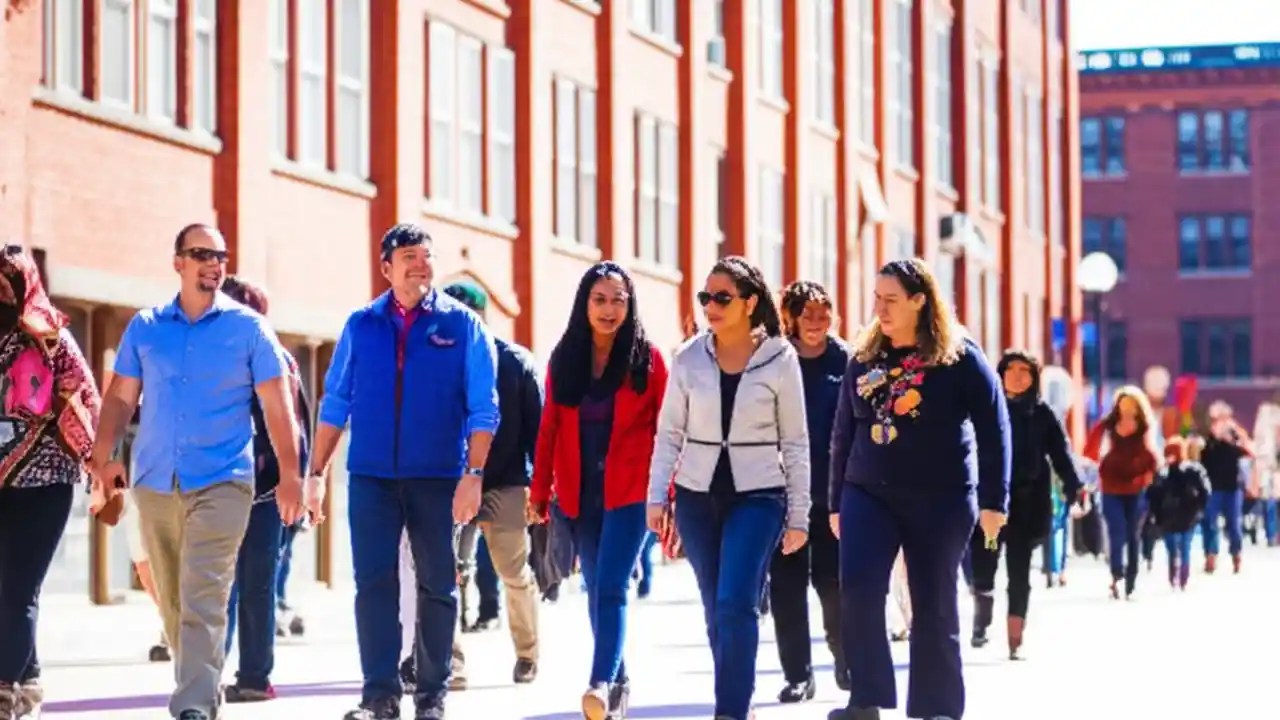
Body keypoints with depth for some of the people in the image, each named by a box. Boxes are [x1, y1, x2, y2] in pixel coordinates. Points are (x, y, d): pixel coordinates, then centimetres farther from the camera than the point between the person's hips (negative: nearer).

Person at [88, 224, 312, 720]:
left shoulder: (247, 327, 2)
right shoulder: (145, 327, 9)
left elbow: (277, 405, 2)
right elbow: (121, 398, 10)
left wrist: (290, 474, -4)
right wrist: (103, 457, -4)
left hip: (222, 481, -3)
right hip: (156, 483, 4)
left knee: (204, 601, -14)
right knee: (172, 601, 10)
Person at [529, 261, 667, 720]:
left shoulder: (647, 359, -3)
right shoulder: (564, 359, 5)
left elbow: (664, 429, -3)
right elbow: (550, 429, 7)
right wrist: (540, 491, 5)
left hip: (629, 490, -4)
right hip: (579, 493, 4)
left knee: (611, 588, -14)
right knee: (596, 590, 10)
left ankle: (601, 683, -22)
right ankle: (618, 681, 21)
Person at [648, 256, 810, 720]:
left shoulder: (780, 359, -4)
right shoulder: (689, 358, 1)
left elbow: (795, 442, 0)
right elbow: (670, 433, 6)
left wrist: (799, 516, -1)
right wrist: (656, 496, -1)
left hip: (758, 496, -3)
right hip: (697, 495, 3)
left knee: (736, 605, -15)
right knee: (716, 610, 9)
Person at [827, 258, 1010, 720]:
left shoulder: (959, 357, -4)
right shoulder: (864, 357, 8)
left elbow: (993, 428, -4)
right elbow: (843, 433, 14)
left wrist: (993, 501, -9)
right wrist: (836, 502, 13)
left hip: (941, 499, -3)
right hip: (868, 494, 3)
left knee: (933, 606, 3)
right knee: (858, 588, -16)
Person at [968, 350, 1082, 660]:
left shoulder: (1042, 413, 7)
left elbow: (1061, 452, 1)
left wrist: (1074, 489, -12)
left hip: (1027, 502, 0)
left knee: (1019, 571, 2)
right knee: (982, 566, -6)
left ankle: (1015, 639, 6)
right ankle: (981, 622, 18)